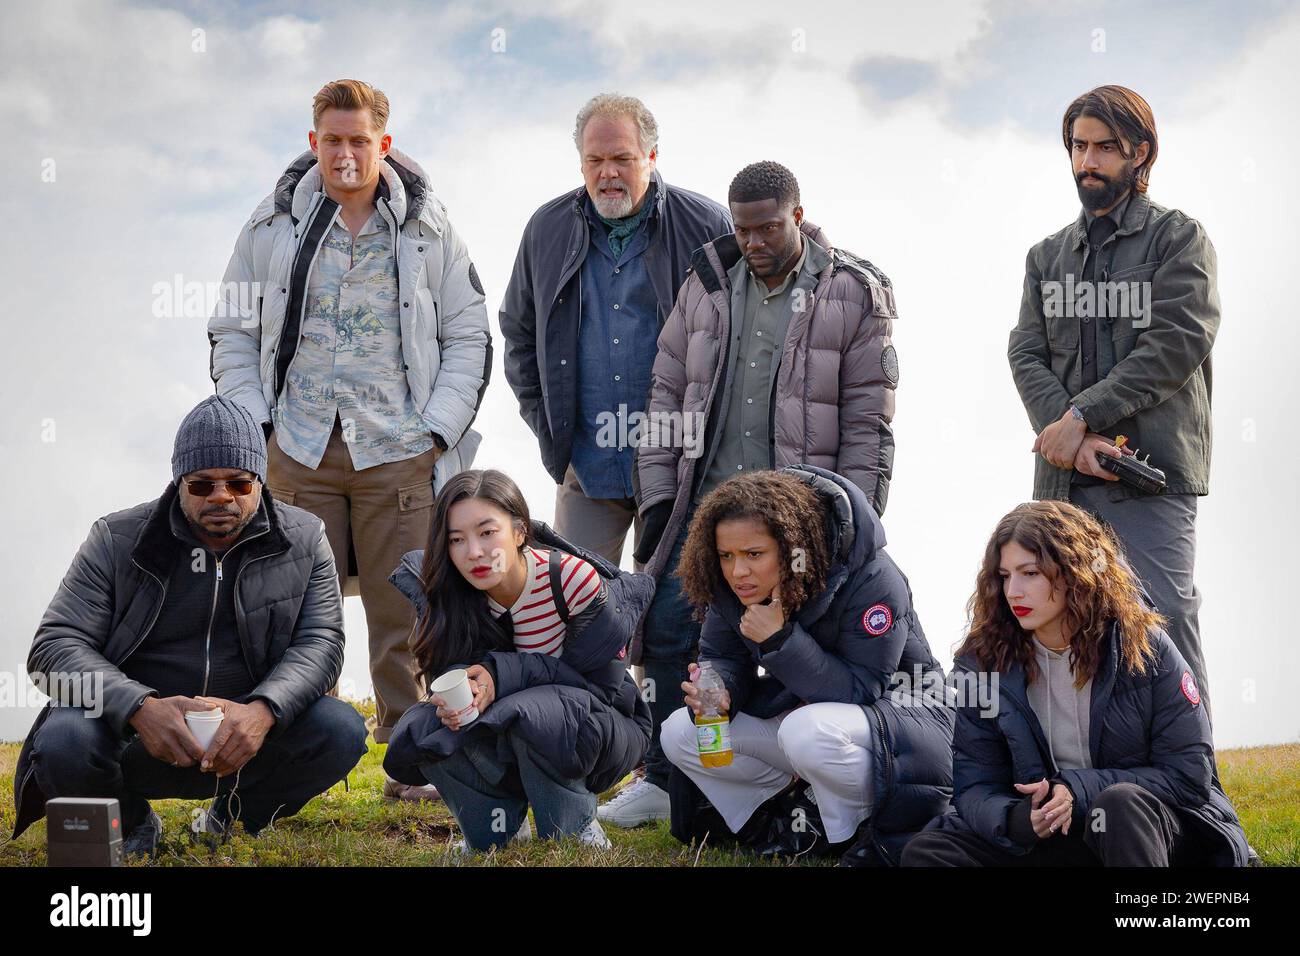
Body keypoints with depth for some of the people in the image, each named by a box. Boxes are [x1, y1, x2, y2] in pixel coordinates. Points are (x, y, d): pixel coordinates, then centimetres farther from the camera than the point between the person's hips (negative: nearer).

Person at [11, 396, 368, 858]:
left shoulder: (304, 539, 2)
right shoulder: (117, 540, -3)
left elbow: (320, 641, -6)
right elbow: (56, 644, -9)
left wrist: (263, 711, -29)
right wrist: (140, 708, -29)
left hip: (248, 737, 2)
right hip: (131, 734, -1)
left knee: (341, 730, -26)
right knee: (65, 742, -33)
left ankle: (234, 819, 6)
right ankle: (130, 823, 4)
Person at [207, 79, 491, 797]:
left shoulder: (427, 227, 8)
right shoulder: (274, 225, 9)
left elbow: (468, 335, 10)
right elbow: (233, 329, 13)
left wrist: (438, 429, 0)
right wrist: (255, 422, 1)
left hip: (399, 452, -1)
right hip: (298, 449, 1)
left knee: (405, 616, -1)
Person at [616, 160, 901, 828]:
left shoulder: (852, 295, -4)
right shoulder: (707, 284, 8)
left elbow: (867, 423, -4)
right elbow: (667, 397, 11)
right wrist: (658, 500, 6)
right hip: (707, 501, 4)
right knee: (669, 625, 0)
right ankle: (663, 778, 14)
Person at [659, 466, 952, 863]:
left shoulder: (872, 580, -28)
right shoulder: (732, 587, -10)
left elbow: (861, 690, -29)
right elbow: (722, 659, -2)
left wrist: (781, 640, -37)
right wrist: (718, 691, -27)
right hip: (802, 709, 7)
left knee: (809, 730, -40)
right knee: (679, 733, -8)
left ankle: (874, 835, -14)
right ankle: (803, 819, -5)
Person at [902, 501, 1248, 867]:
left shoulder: (1144, 649, -6)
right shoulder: (983, 662, 0)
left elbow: (1190, 775, -9)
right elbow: (974, 787, 0)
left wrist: (1079, 790, -20)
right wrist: (1015, 820, -26)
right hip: (1046, 841, 3)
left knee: (1122, 802, -38)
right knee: (926, 851, -21)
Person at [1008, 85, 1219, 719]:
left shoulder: (1179, 238, 6)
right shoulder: (1047, 256, 20)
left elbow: (1177, 343, -8)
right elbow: (1027, 355, 8)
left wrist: (1081, 416, -11)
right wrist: (1071, 437, -10)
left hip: (1153, 473, -5)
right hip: (1063, 478, 5)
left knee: (1165, 618, -11)